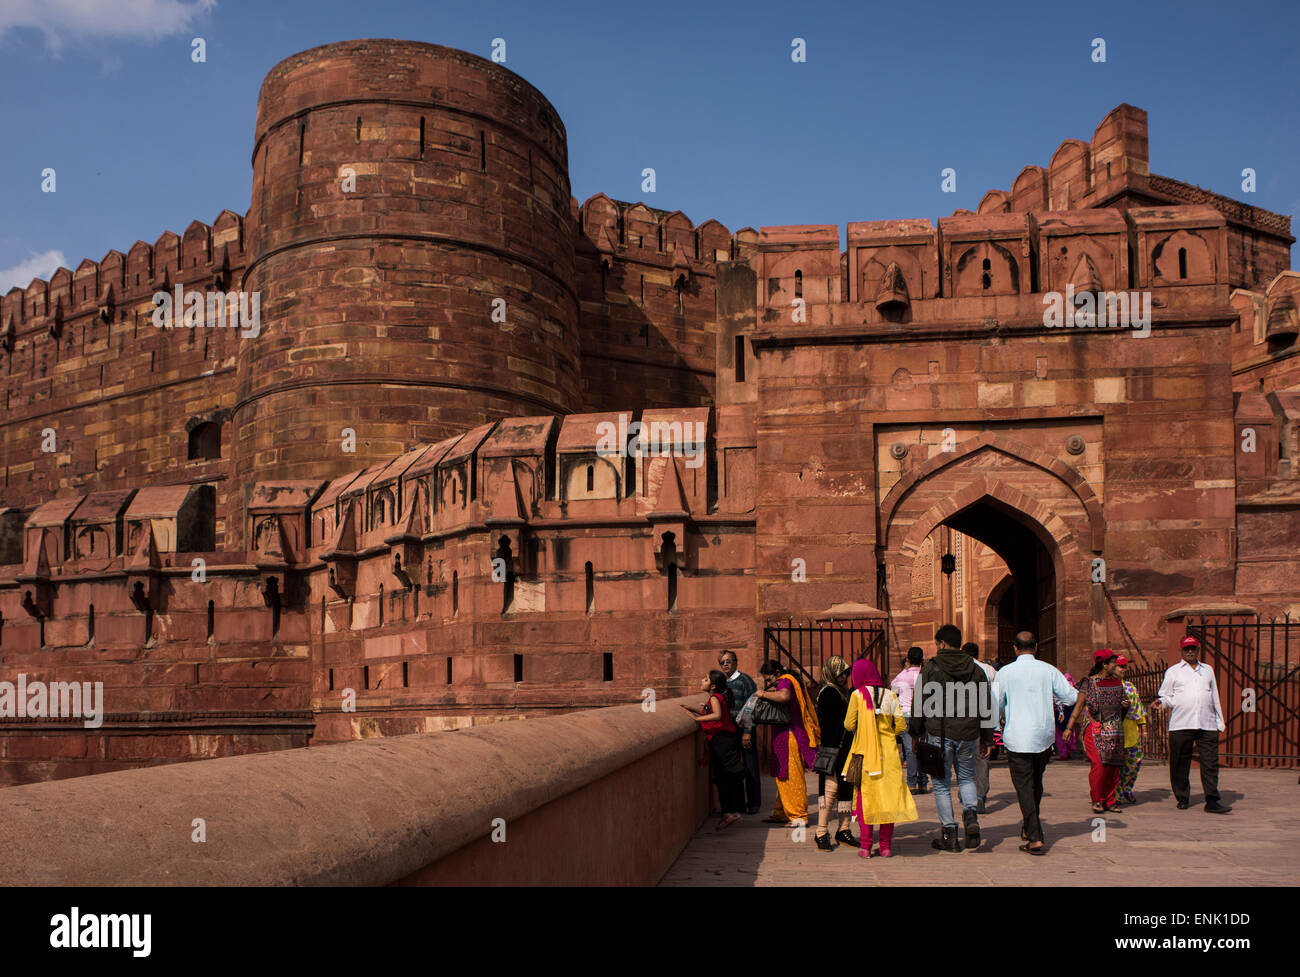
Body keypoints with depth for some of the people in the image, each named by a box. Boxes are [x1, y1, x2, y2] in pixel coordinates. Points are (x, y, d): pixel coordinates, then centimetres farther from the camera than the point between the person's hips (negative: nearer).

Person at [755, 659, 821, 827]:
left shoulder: (785, 681, -15)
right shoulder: (790, 680, 17)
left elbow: (784, 696, -36)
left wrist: (764, 694, -23)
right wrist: (768, 693, 7)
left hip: (790, 736, -11)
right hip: (785, 737, 11)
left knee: (792, 777, -5)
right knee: (783, 777, 17)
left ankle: (799, 817, -1)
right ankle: (781, 814, 25)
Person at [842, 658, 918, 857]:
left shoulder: (857, 695, -5)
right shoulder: (889, 695, 2)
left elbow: (849, 724, -4)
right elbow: (901, 725, 1)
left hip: (865, 751, -2)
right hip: (888, 751, 2)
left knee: (864, 797, 5)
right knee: (888, 795, 8)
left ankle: (866, 847, 3)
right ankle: (886, 846, 10)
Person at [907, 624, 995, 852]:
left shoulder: (930, 668, -4)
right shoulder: (975, 669, 6)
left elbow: (920, 703, -3)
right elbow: (986, 705, 9)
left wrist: (916, 732, 7)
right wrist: (986, 738, 16)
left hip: (939, 734, -3)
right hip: (967, 735, 3)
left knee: (942, 784, 7)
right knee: (966, 778, 20)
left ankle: (949, 834, 7)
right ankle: (971, 812, -7)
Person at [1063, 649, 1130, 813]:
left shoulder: (1116, 681, 15)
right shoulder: (1089, 683, -1)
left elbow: (1122, 703, 27)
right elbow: (1078, 706, -1)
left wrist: (1126, 705, 2)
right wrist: (1069, 727, -6)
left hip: (1115, 731, 5)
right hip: (1096, 730, -5)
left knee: (1114, 767, 3)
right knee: (1099, 764, -15)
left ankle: (1109, 801, 13)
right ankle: (1097, 800, -2)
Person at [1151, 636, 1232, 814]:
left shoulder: (1208, 670, 20)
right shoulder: (1173, 671, 11)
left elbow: (1215, 698, 23)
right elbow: (1166, 696, 9)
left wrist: (1220, 722, 18)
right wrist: (1161, 702, -14)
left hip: (1207, 725, 2)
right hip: (1180, 725, -2)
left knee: (1210, 763, -5)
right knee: (1180, 764, 1)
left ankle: (1212, 801, -5)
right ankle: (1182, 799, 13)